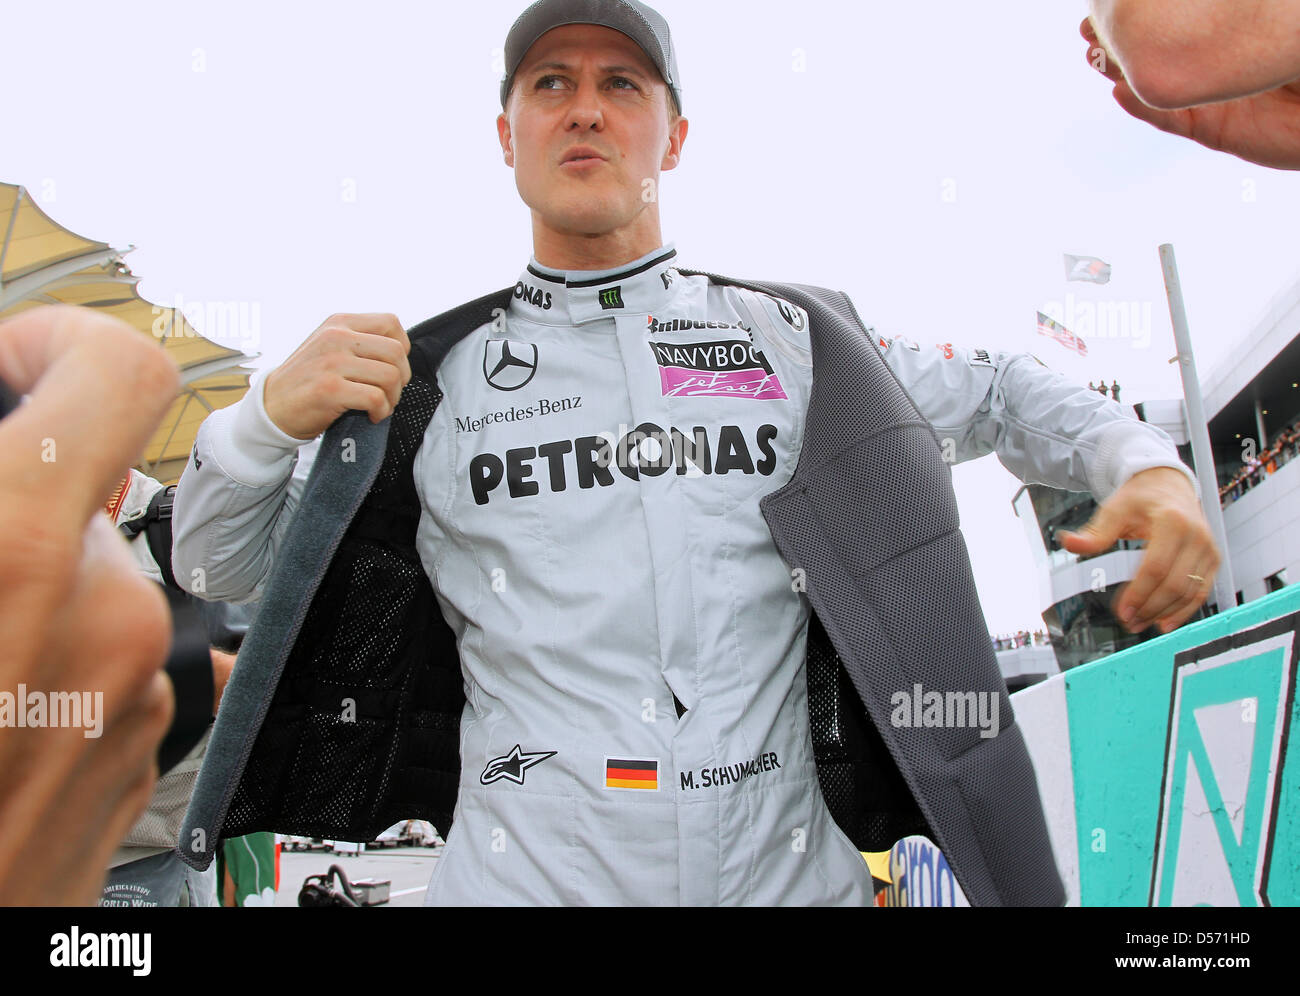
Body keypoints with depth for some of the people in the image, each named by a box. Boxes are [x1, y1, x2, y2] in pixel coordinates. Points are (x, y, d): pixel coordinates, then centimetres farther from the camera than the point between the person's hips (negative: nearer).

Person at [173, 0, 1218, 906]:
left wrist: (1143, 461, 0)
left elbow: (996, 391, 19)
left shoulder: (794, 339, 5)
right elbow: (215, 563, 7)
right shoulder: (433, 372, 3)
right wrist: (272, 413, -13)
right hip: (524, 877, -1)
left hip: (791, 872, 2)